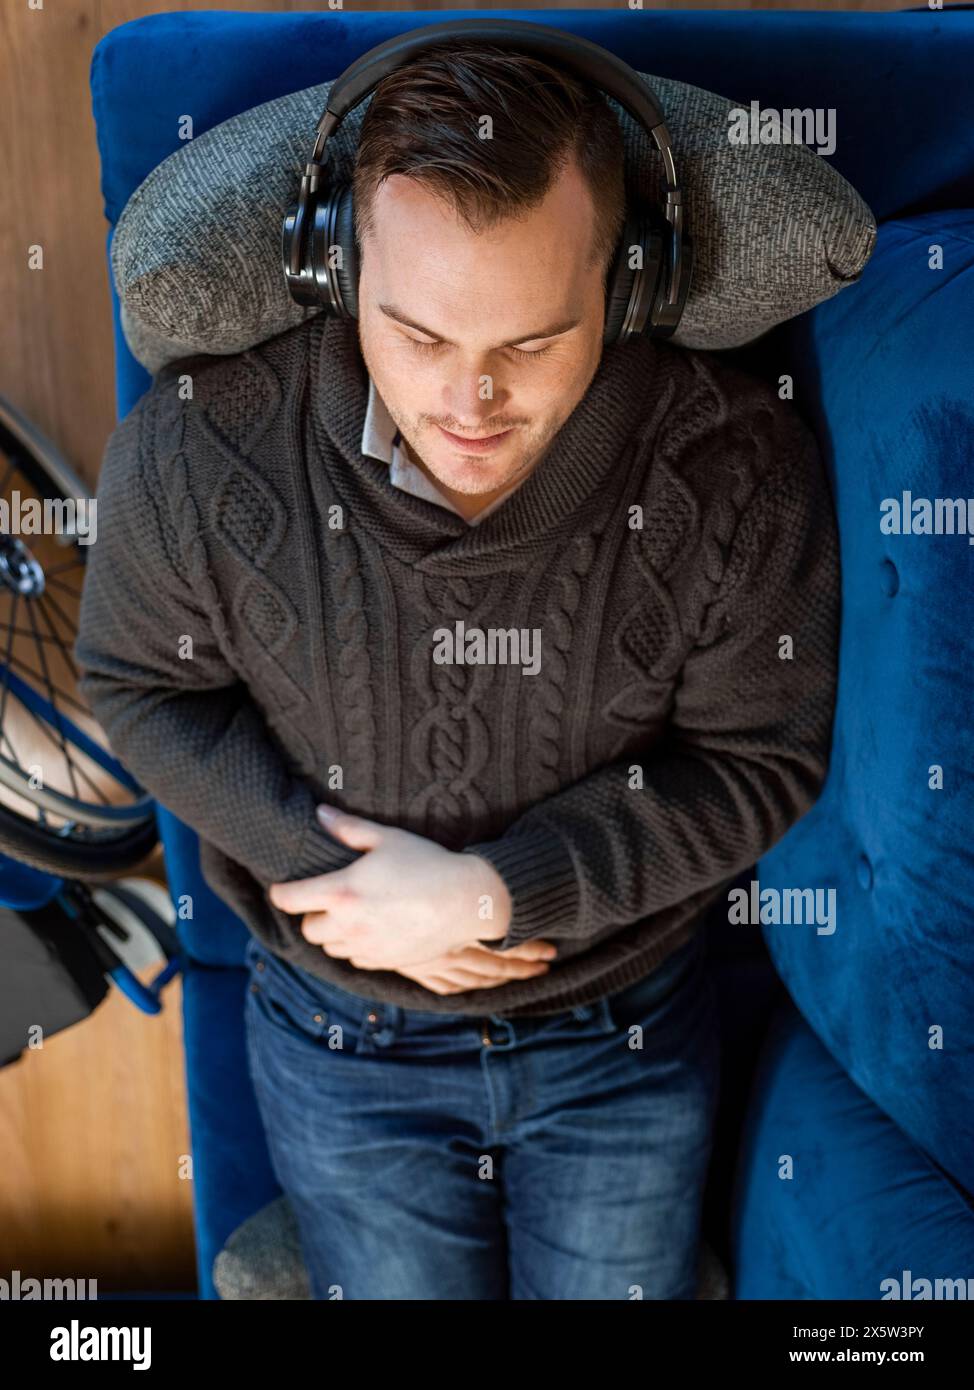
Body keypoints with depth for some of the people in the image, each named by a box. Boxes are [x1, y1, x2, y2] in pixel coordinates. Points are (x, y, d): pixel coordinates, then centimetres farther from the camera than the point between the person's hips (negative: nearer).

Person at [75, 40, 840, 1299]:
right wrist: (323, 866, -19)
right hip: (343, 1036, 1)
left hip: (626, 1032, 1)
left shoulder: (739, 469, -24)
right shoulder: (195, 450, -23)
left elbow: (759, 759, -15)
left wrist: (491, 892, -24)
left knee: (621, 1284, 25)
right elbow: (140, 682, -6)